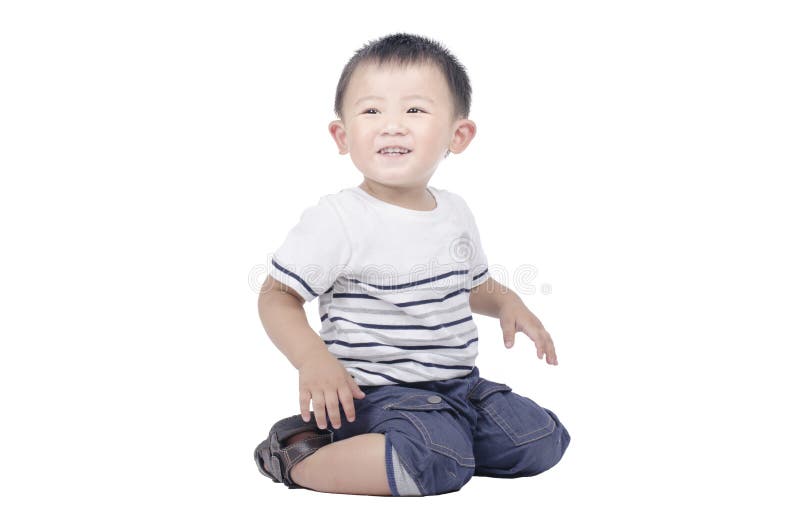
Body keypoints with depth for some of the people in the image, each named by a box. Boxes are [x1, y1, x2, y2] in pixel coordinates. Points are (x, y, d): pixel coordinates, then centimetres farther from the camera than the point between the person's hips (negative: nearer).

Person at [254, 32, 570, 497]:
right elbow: (277, 296, -10)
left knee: (544, 441, 1)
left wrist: (507, 303, 3)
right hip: (376, 393, -8)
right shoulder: (337, 219, -14)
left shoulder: (455, 211, 8)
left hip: (458, 384, 8)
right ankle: (298, 459, -10)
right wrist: (312, 359, -26)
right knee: (438, 461, -30)